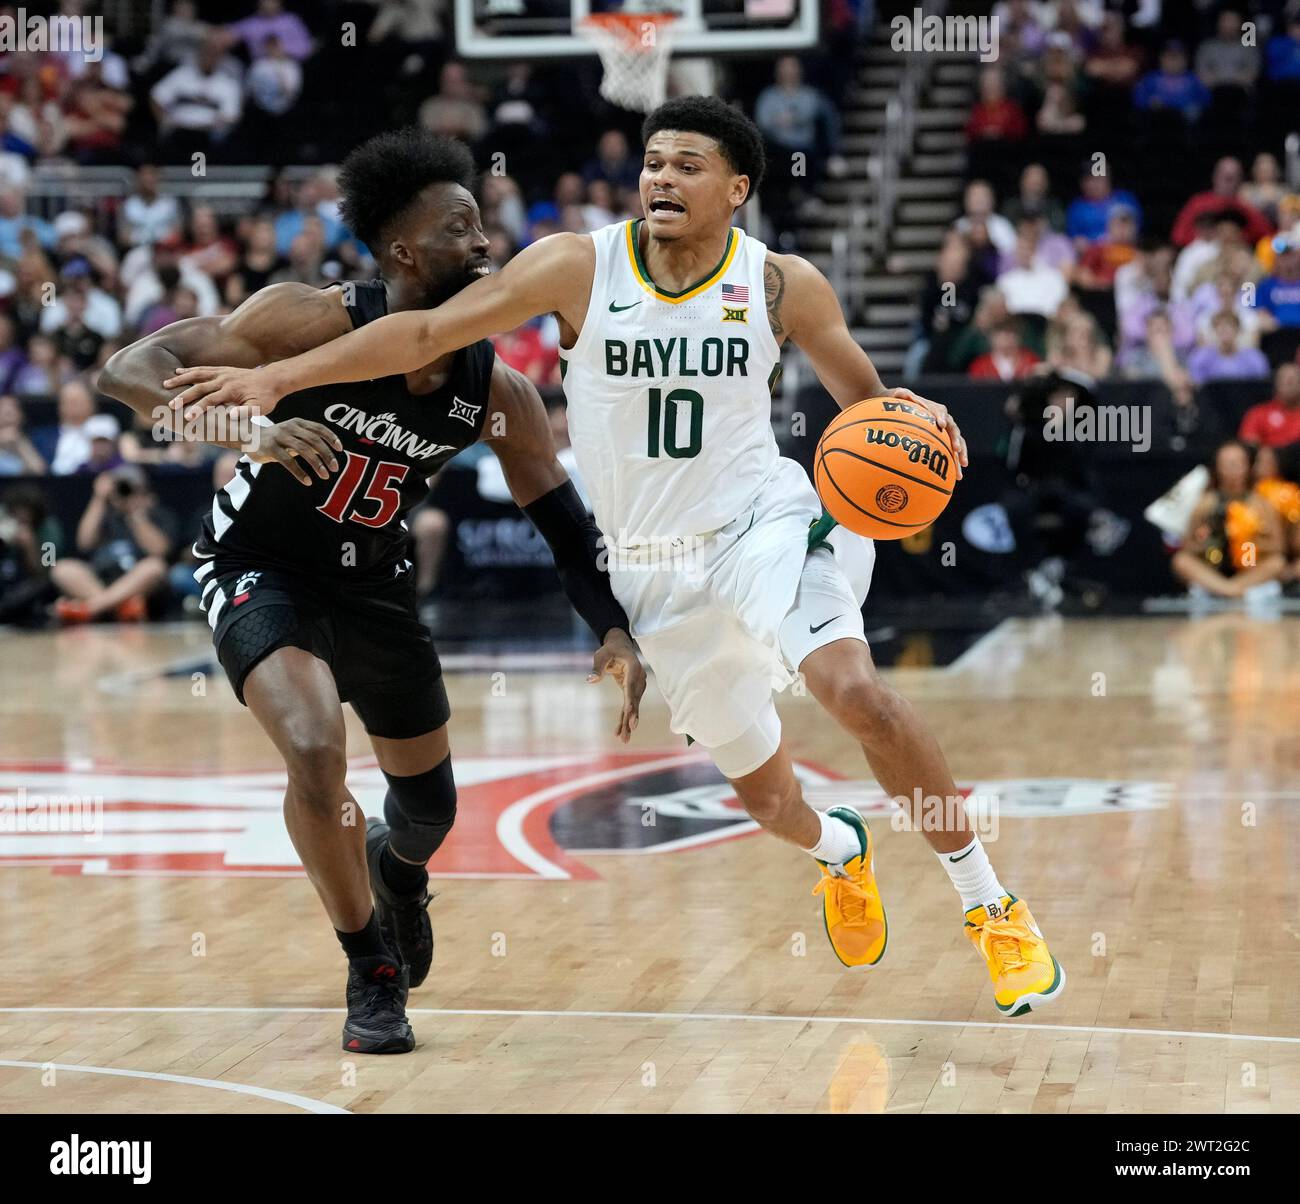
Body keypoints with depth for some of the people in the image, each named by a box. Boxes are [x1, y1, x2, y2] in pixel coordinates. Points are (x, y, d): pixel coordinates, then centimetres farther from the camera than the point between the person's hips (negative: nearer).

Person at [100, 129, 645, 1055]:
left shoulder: (498, 395, -15)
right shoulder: (314, 321, -27)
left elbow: (568, 528, -5)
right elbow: (131, 369, -29)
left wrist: (617, 634, -22)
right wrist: (246, 432, -46)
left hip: (373, 580, 5)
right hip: (260, 566, -5)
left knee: (431, 810, 13)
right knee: (316, 749, -29)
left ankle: (398, 870, 54)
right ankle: (374, 968, -6)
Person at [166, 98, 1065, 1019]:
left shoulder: (783, 286, -7)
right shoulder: (580, 268, -9)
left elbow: (865, 400, 7)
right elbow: (429, 330, -8)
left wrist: (911, 421, -17)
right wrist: (278, 376, -14)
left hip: (762, 520, -2)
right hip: (653, 568, 2)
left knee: (852, 683, -31)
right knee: (756, 785, 12)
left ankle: (993, 909, -16)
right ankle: (840, 853, 52)